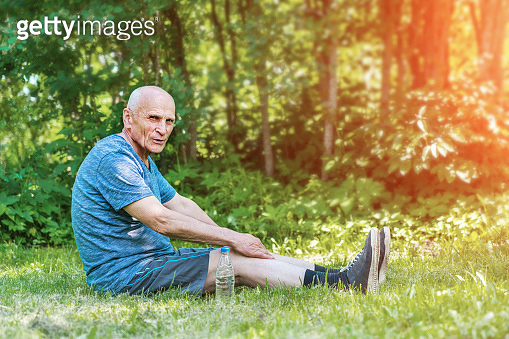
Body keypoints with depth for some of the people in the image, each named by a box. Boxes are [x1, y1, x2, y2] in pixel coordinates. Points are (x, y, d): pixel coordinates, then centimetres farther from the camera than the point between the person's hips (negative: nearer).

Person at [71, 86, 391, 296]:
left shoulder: (142, 161, 17)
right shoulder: (113, 157, -18)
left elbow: (181, 205, 23)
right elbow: (161, 220, -25)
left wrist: (230, 239, 10)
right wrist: (231, 238, -19)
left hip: (155, 258, 10)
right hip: (124, 274, -10)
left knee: (250, 253, -3)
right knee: (239, 263, -21)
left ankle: (344, 276, -9)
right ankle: (346, 283, -24)